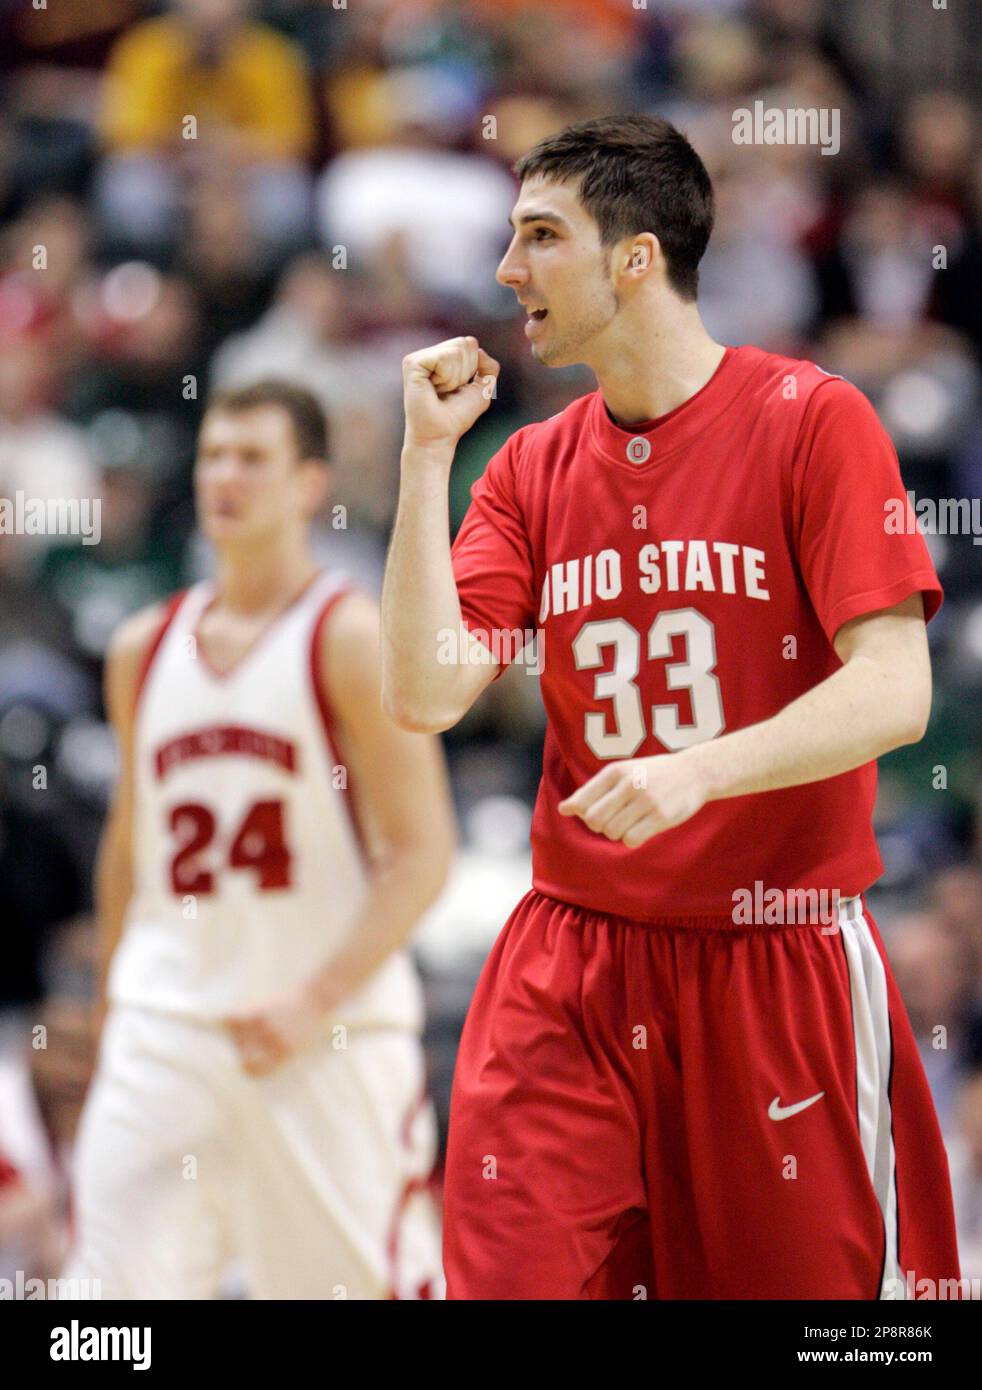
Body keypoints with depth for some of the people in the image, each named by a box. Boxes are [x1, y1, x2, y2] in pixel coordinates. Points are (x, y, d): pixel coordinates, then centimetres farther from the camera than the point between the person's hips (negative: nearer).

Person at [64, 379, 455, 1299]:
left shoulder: (351, 640, -5)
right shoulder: (144, 650, 11)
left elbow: (422, 853, -10)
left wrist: (315, 1001, -18)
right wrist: (116, 1003, 22)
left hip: (332, 1028, -4)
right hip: (167, 1024, 4)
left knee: (374, 1283, 2)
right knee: (114, 1275, -10)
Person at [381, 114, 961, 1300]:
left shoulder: (811, 421, -5)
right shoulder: (532, 466, 9)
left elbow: (895, 694, -13)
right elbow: (422, 694, 0)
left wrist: (701, 769, -27)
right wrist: (427, 453, -2)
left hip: (780, 968, -3)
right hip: (572, 967, 4)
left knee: (824, 1281, 1)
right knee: (512, 1278, -4)